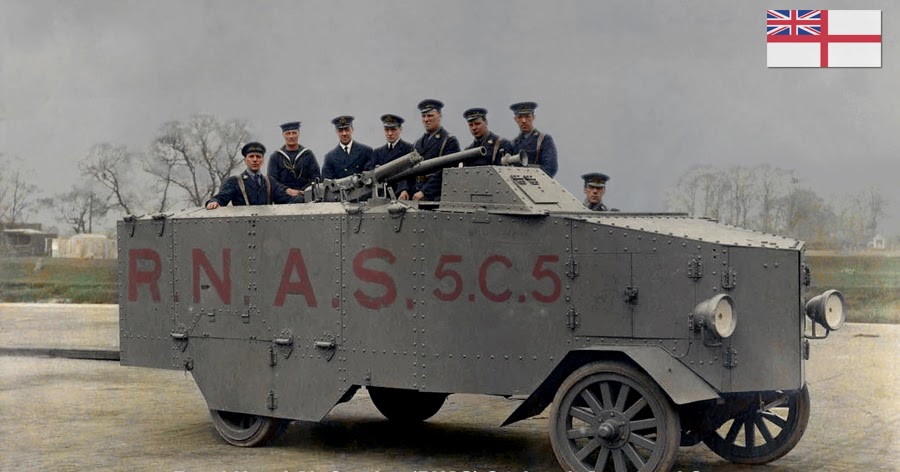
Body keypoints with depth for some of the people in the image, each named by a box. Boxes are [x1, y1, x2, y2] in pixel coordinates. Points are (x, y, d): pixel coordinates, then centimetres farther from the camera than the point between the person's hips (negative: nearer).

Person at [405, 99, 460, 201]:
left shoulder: (450, 141, -2)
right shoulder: (418, 143, 21)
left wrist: (424, 192, -16)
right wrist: (405, 190, 0)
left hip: (437, 198, -5)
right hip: (415, 197, 6)